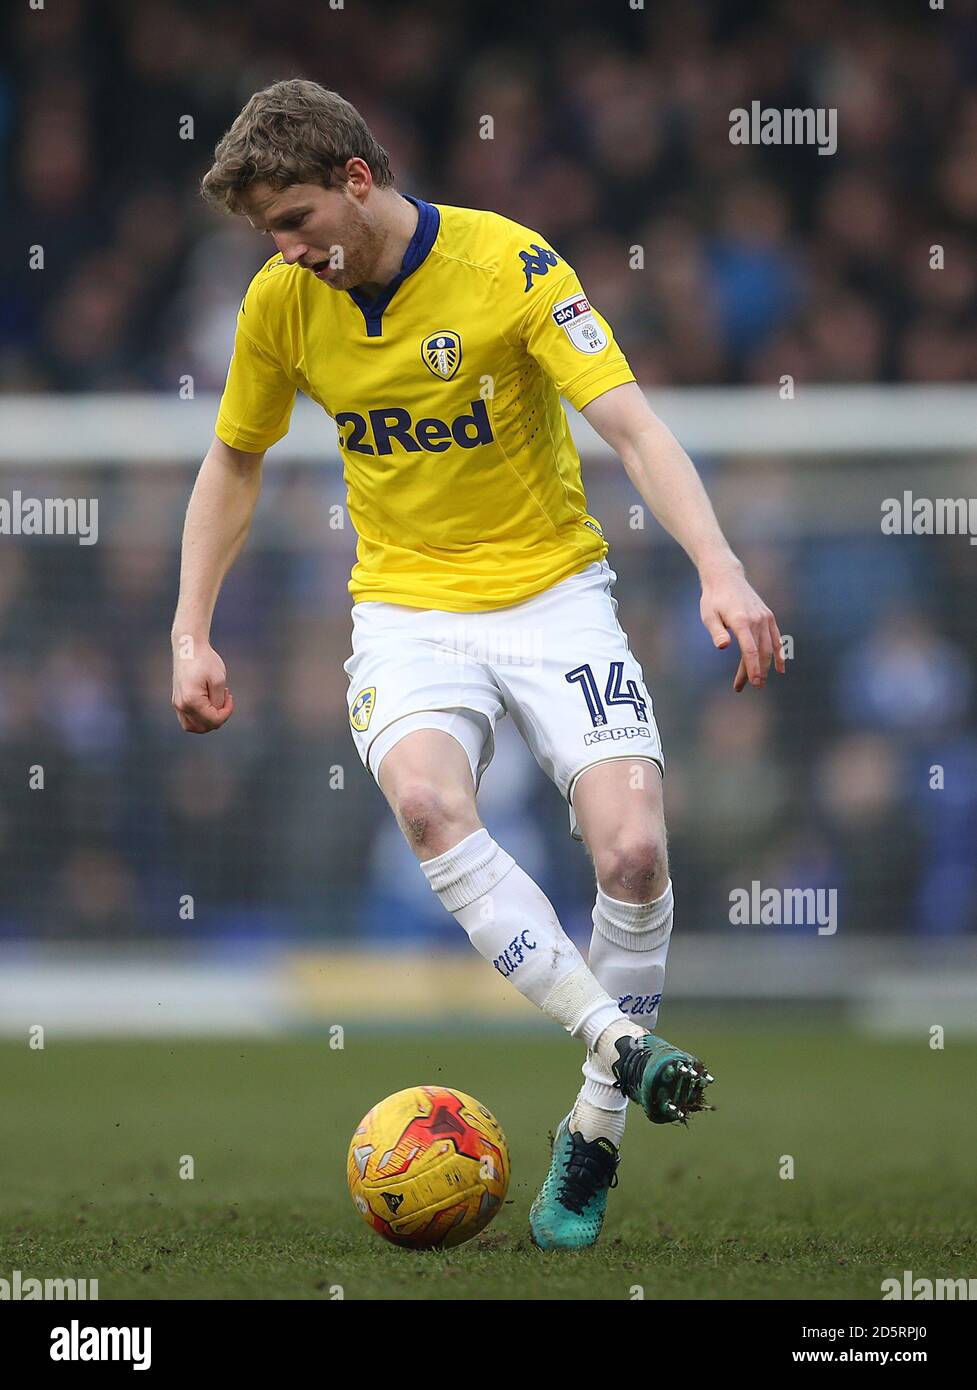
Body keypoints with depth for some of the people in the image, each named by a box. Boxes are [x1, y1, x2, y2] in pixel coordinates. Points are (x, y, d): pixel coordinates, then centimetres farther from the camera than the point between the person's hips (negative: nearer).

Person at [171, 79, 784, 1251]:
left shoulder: (509, 265, -15)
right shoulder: (283, 301, -2)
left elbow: (631, 425, -21)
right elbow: (233, 464, 15)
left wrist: (719, 569, -34)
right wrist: (191, 634, 7)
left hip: (551, 591, -2)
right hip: (408, 605, 2)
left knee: (631, 847, -21)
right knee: (425, 797, -32)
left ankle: (595, 1129, -2)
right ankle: (618, 1039, -31)